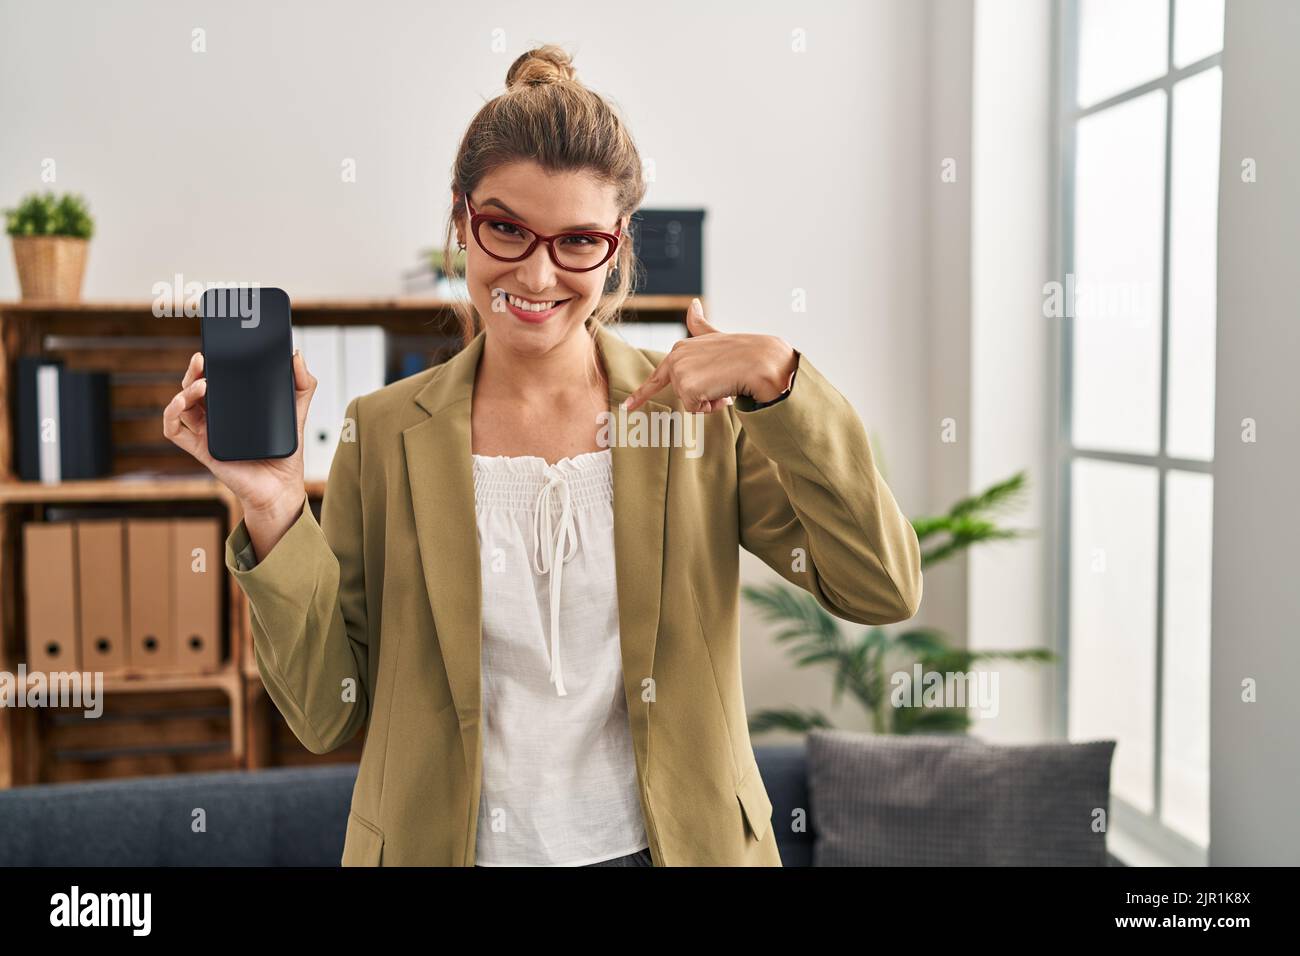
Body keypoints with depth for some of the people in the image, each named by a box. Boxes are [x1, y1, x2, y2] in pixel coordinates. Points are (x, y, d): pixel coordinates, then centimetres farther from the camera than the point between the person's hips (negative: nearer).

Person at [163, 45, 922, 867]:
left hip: (674, 842, 0)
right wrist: (273, 507, -17)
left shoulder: (703, 410, -6)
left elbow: (882, 591, -14)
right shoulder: (385, 433, -5)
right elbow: (331, 713, -4)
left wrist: (779, 379, -22)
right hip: (442, 845, 0)